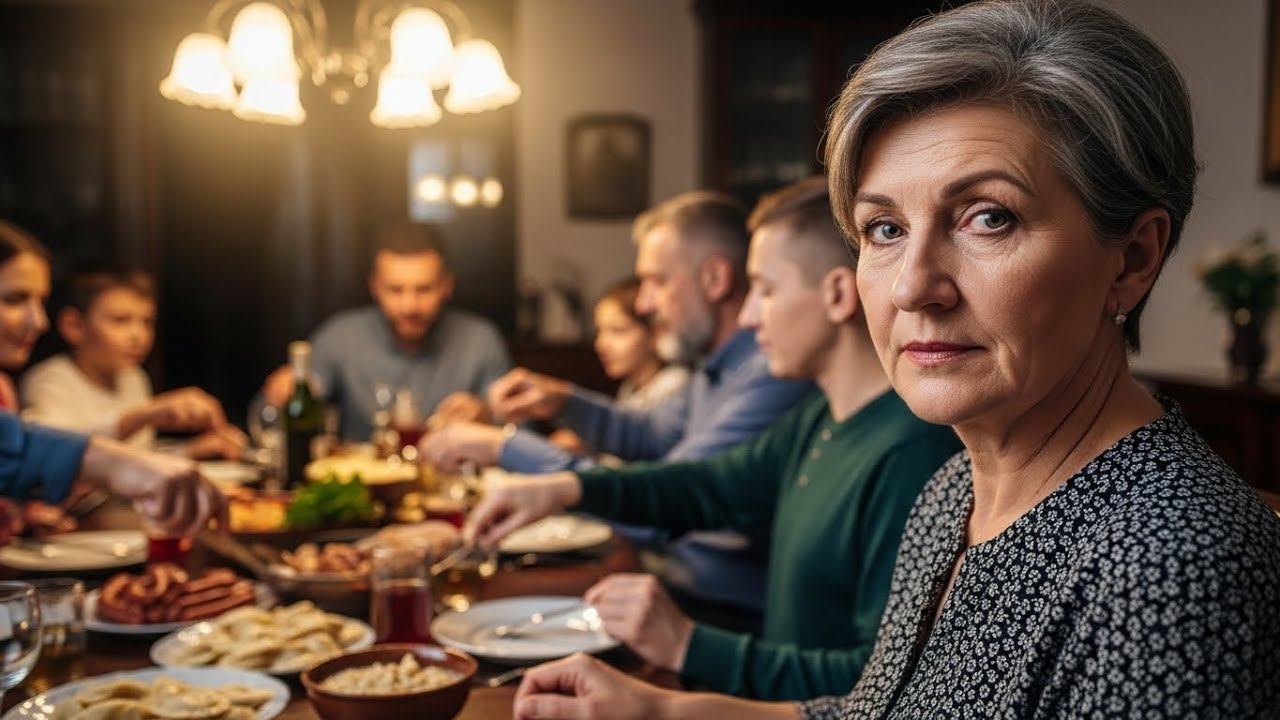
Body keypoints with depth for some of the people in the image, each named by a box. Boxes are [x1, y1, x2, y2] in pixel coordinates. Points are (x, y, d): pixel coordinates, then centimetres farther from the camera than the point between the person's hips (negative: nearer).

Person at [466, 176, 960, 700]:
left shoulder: (910, 457, -24)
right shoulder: (818, 422, 7)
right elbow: (716, 487, 19)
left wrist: (690, 647, -26)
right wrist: (571, 488, 5)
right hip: (771, 699, 8)